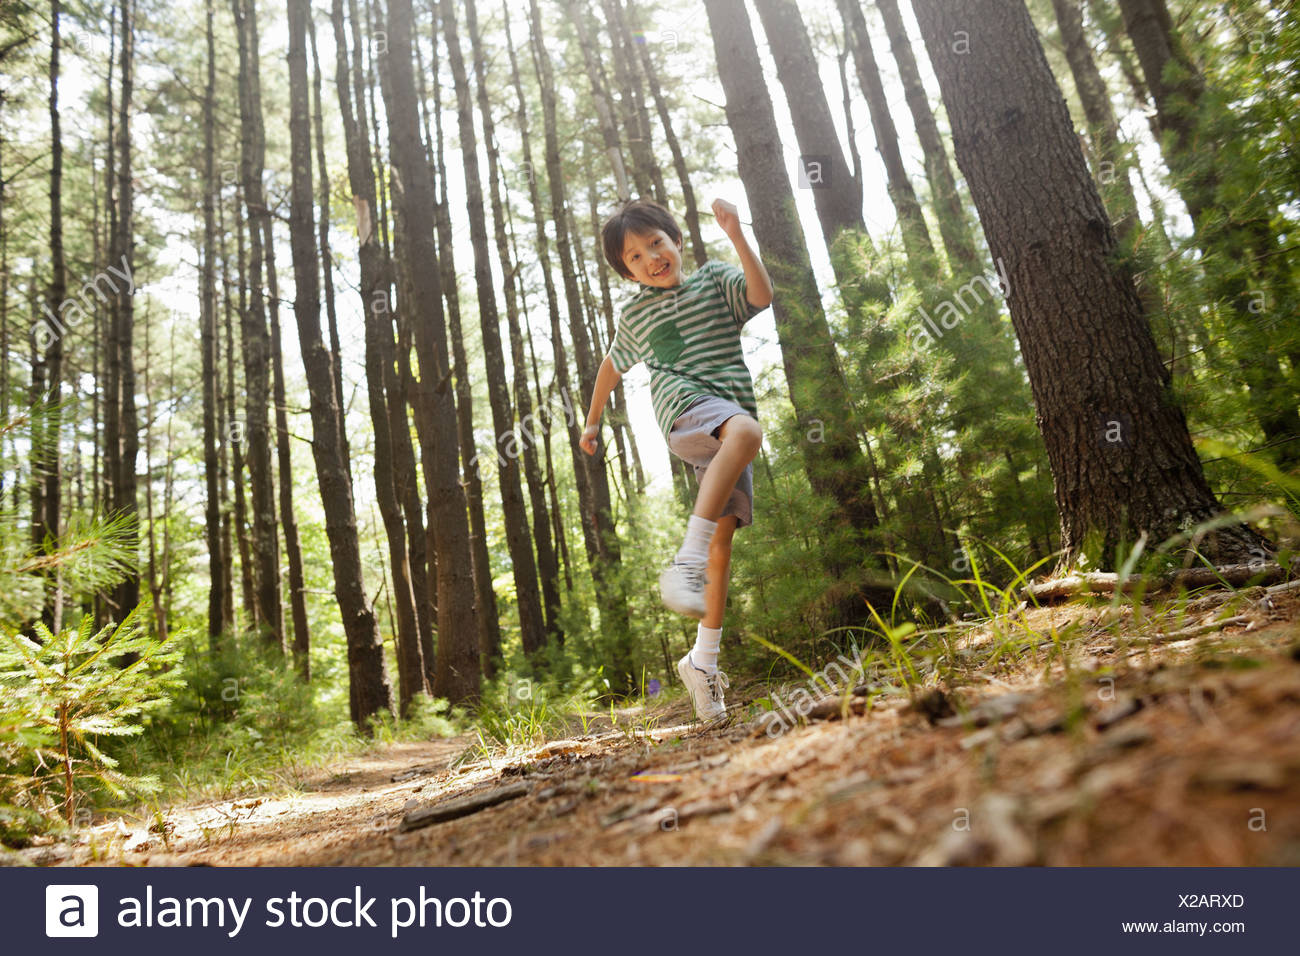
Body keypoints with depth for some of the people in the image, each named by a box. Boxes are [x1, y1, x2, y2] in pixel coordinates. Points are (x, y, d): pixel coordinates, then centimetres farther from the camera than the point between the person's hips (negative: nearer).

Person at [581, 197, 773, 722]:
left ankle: (703, 660, 6)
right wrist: (592, 421, 38)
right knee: (746, 430, -38)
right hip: (684, 407, -2)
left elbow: (762, 295, -4)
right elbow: (612, 365, 32)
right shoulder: (635, 314, 17)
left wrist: (736, 236, -13)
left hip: (732, 419, 3)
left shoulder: (714, 278, 15)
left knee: (723, 541, -2)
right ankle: (686, 563, -47)